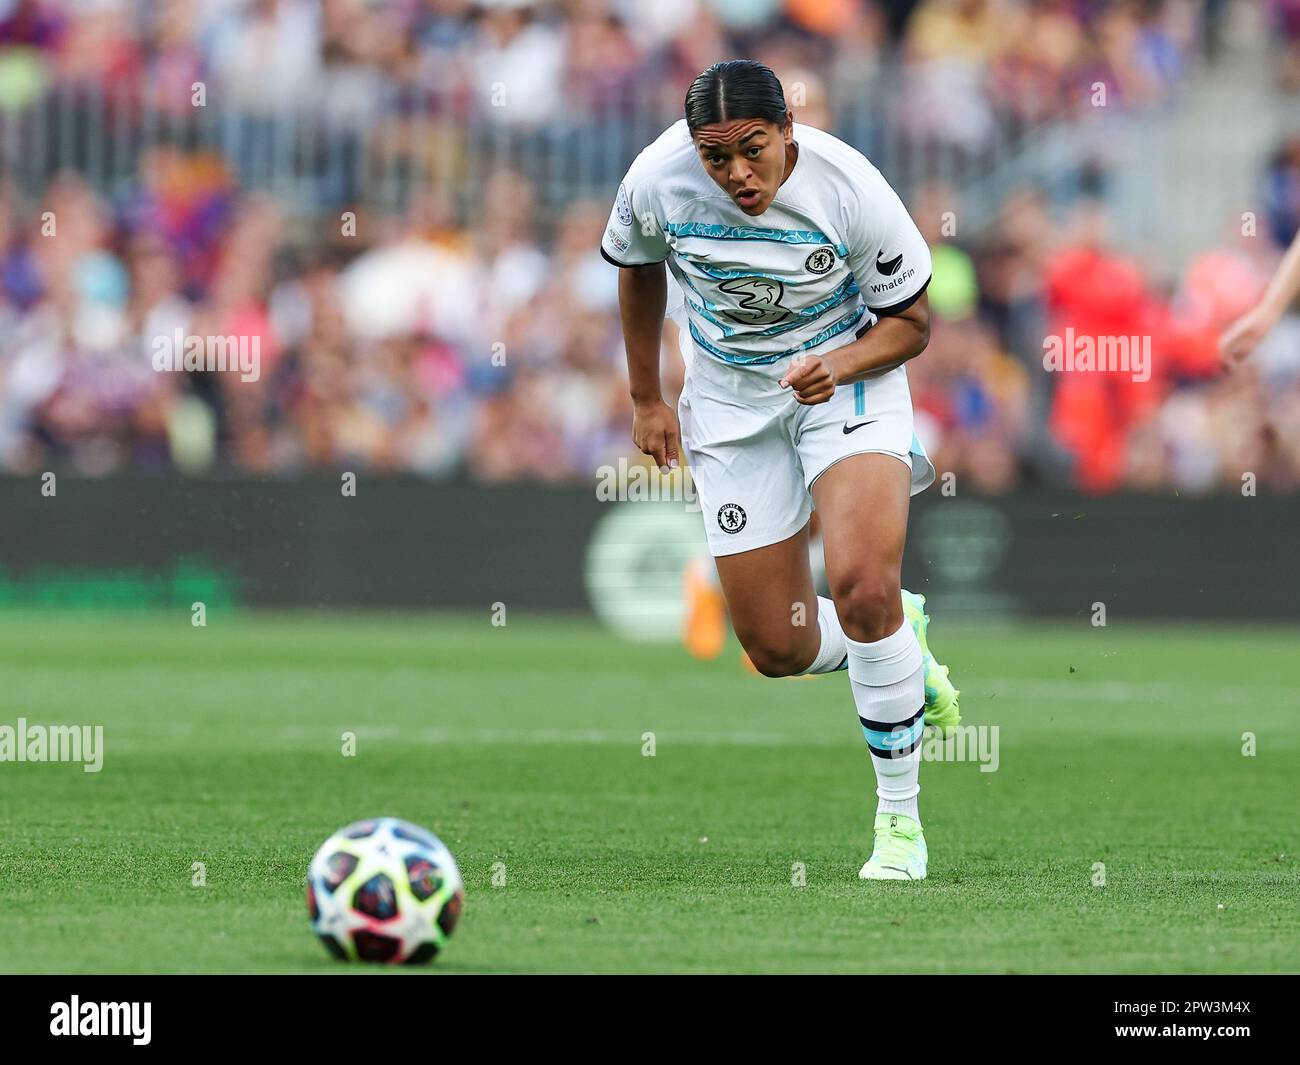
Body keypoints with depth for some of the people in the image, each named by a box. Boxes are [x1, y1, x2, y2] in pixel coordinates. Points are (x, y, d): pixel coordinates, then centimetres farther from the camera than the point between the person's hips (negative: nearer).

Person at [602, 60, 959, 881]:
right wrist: (647, 398, 10)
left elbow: (912, 321, -11)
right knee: (777, 650, 1)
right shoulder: (657, 180, -18)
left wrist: (840, 364, -30)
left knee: (863, 585, -26)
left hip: (846, 377, -3)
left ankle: (900, 815, -9)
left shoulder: (850, 188, -25)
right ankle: (898, 642, 37)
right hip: (730, 398, 3)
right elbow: (639, 269, 6)